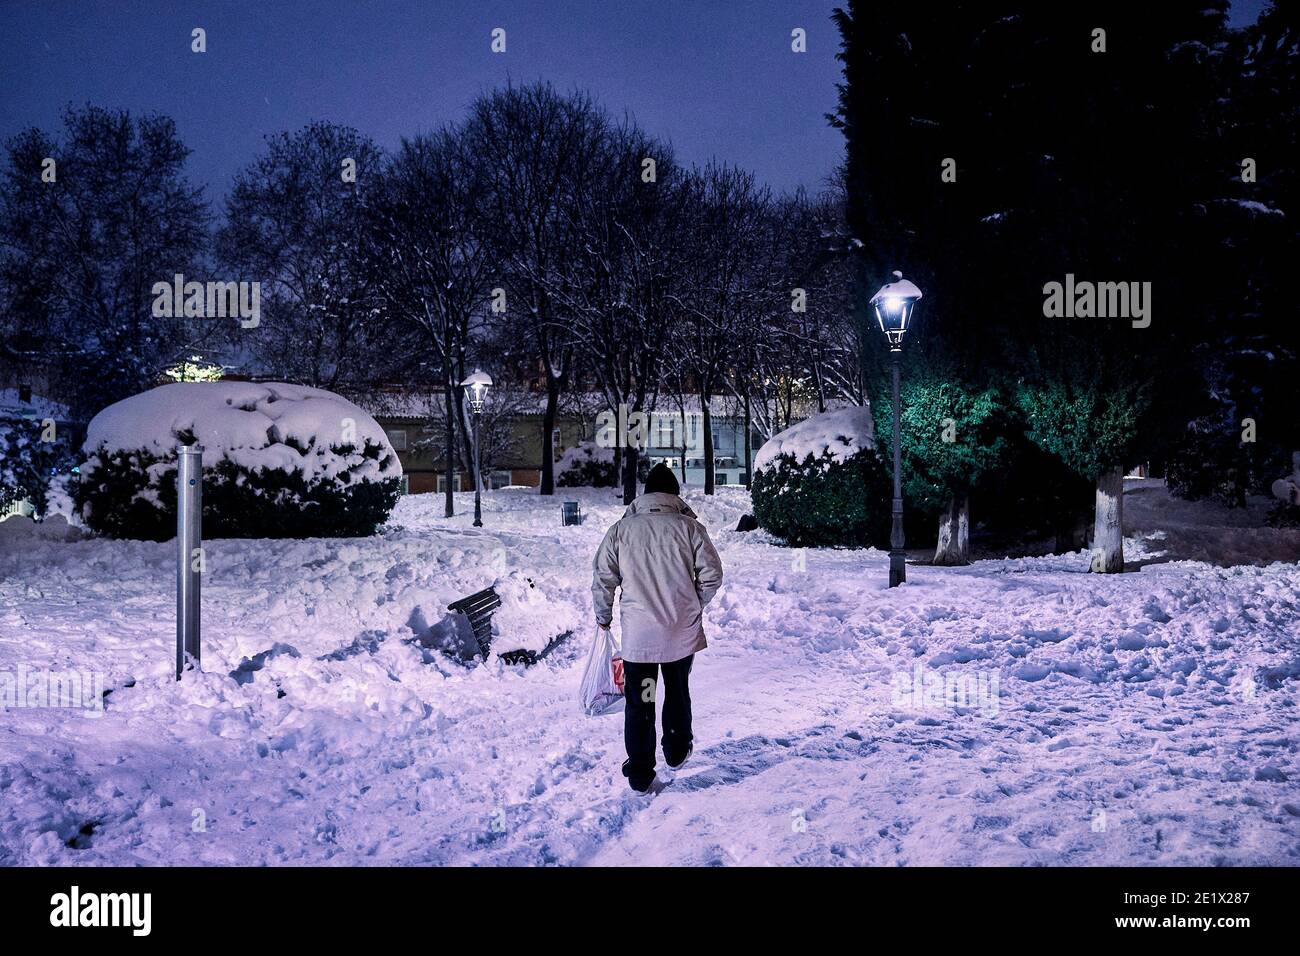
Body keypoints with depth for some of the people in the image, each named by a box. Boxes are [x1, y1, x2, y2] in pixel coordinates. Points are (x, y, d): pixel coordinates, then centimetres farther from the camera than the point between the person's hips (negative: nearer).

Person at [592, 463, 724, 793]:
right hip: (682, 630, 1)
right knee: (678, 692, 22)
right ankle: (677, 751, 39)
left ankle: (640, 773, 9)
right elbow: (712, 574, -4)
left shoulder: (621, 528, -3)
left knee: (639, 701, 8)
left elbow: (602, 577, -1)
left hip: (637, 632, -1)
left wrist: (603, 616, 14)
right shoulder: (689, 526, -5)